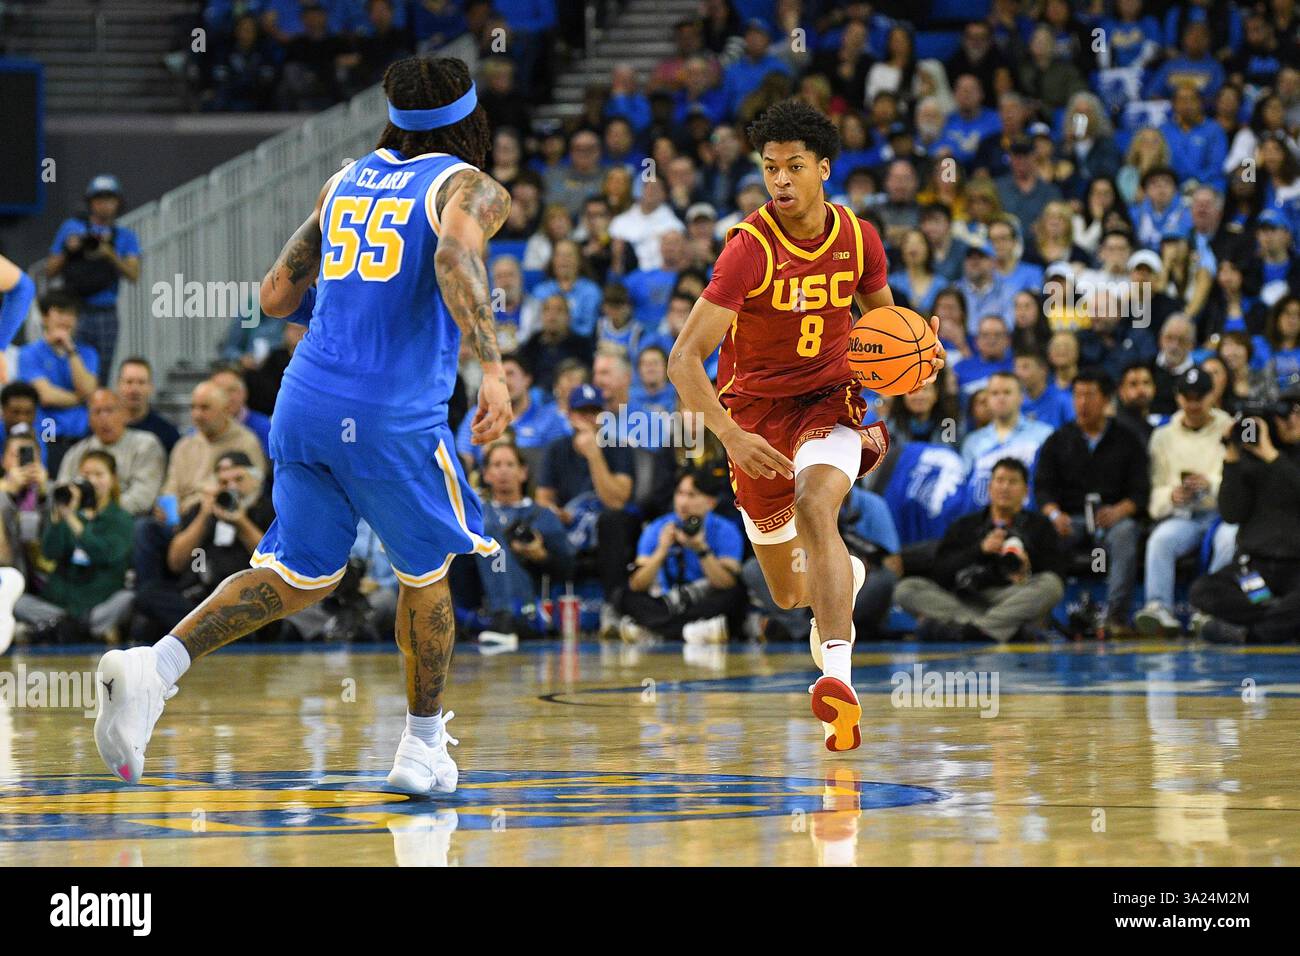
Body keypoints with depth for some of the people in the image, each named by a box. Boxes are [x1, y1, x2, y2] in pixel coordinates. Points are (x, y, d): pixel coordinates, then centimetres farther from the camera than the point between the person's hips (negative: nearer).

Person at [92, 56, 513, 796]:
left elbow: (278, 296, 19)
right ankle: (423, 750, 25)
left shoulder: (348, 181, 18)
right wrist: (492, 366, -31)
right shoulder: (470, 187, 0)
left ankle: (157, 665, -10)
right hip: (396, 416, -5)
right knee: (426, 574, 17)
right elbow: (456, 257, -23)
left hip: (307, 401, 5)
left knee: (299, 576, 12)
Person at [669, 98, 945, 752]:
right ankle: (848, 576, 52)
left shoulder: (857, 238, -7)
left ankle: (839, 677, -45)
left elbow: (883, 318, 15)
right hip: (754, 407, 0)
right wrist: (730, 437, -41)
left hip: (829, 398, 0)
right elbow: (683, 360, -27)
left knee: (815, 508, -33)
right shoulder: (750, 248, -21)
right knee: (790, 597, 13)